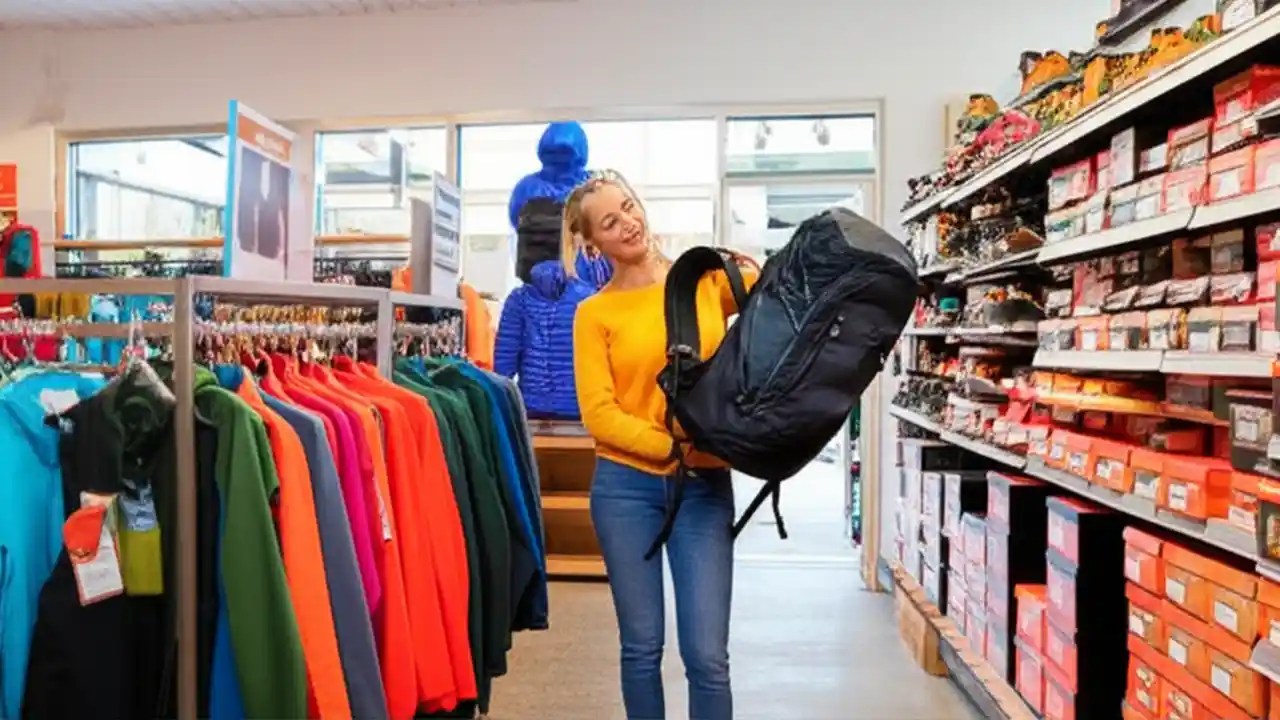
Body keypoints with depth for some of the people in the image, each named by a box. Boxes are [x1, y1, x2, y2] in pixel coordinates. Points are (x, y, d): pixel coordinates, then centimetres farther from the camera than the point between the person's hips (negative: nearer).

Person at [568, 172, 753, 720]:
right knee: (641, 647, 11)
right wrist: (673, 447, -17)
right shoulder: (594, 313, 0)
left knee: (707, 655, 1)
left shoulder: (708, 278, 4)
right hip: (626, 486, 0)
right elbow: (599, 415, -6)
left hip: (705, 486, 1)